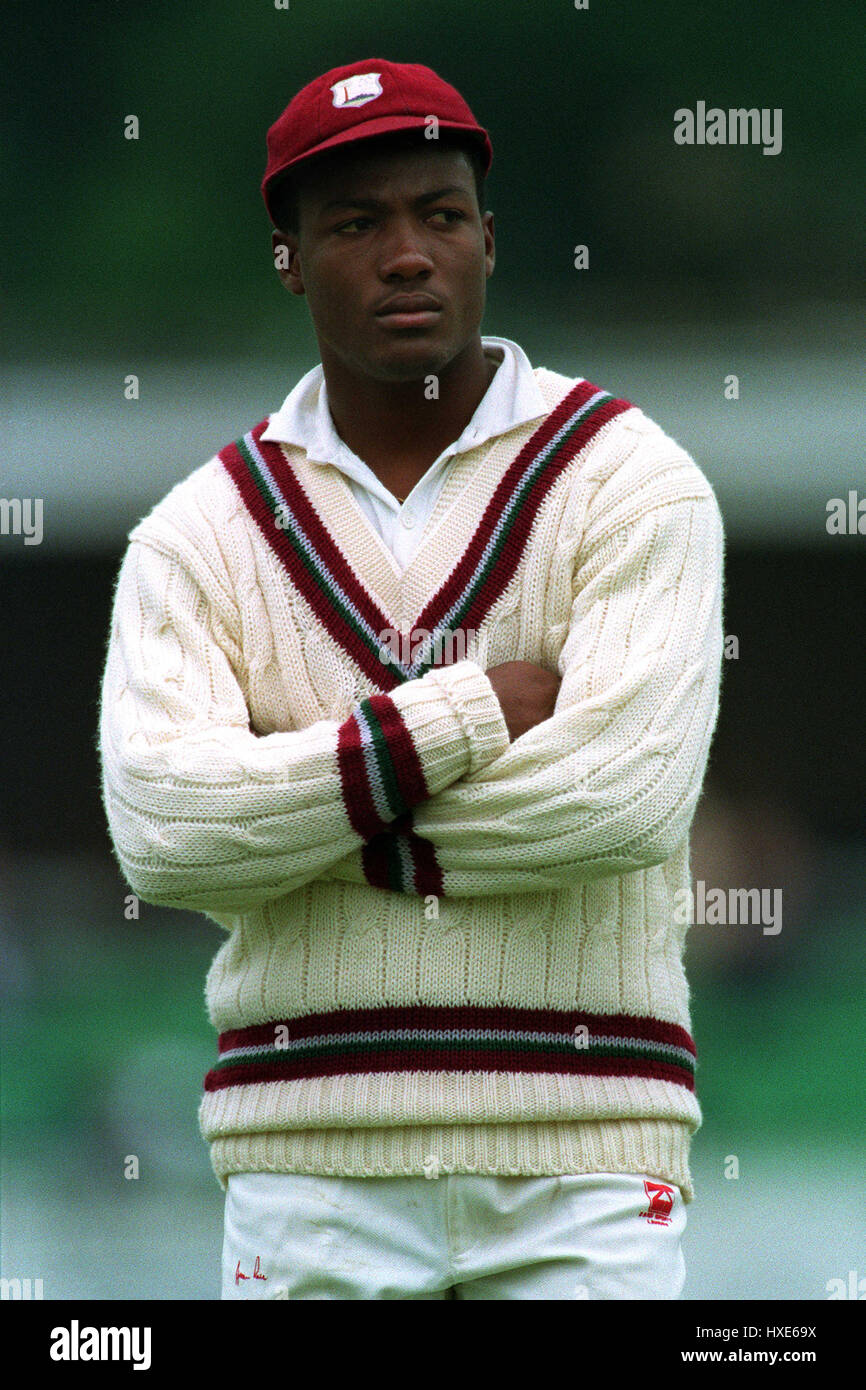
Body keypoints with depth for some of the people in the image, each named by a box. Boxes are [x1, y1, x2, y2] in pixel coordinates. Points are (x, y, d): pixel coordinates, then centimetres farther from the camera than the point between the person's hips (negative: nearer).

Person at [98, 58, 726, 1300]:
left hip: (577, 1151, -2)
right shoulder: (199, 533, 8)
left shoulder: (630, 482, 2)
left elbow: (626, 793, -13)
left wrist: (318, 812, -7)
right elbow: (160, 830, -9)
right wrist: (470, 717, -12)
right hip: (307, 1152, 2)